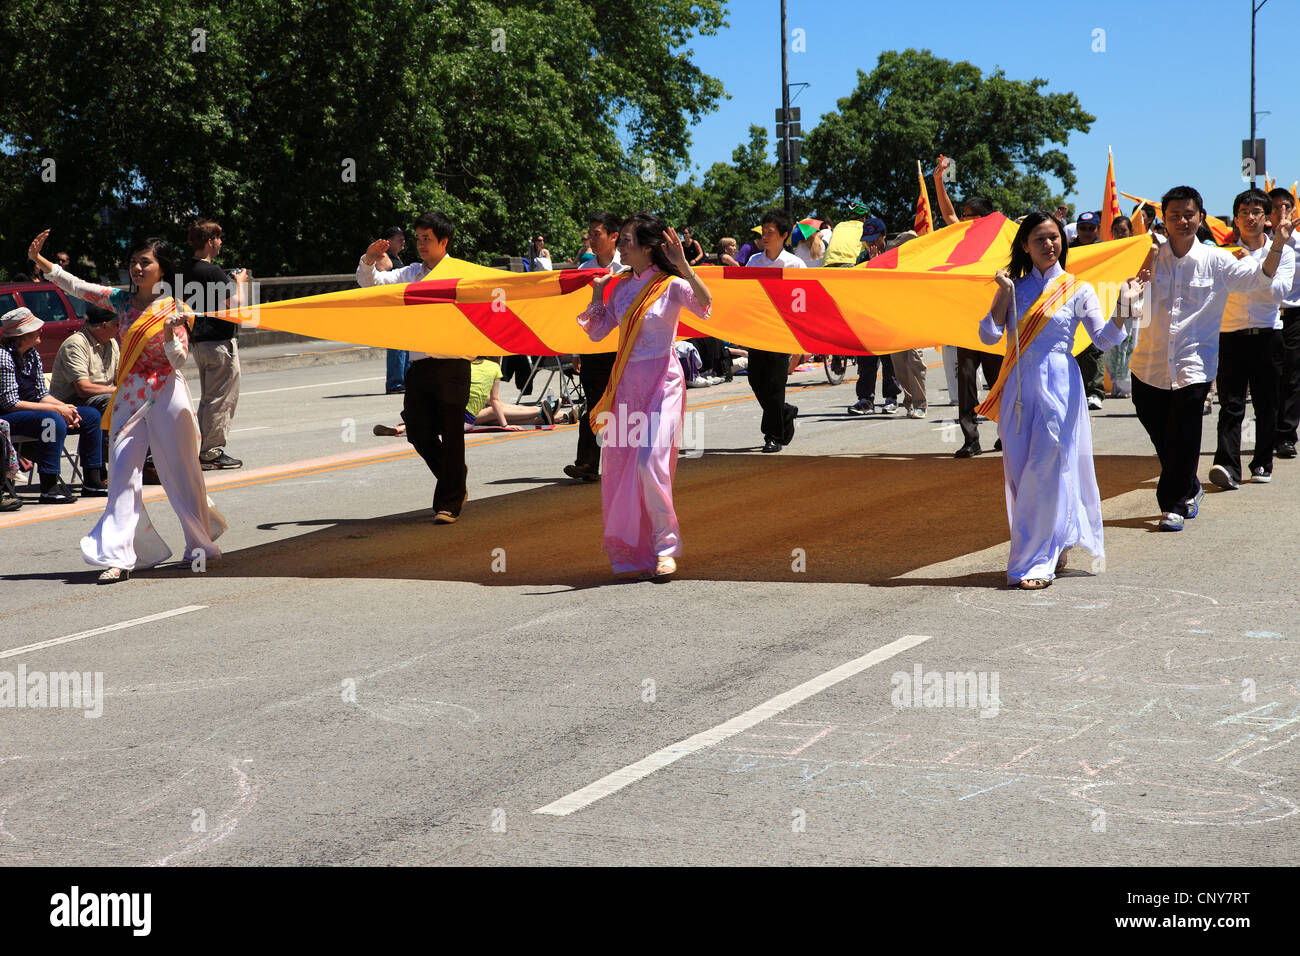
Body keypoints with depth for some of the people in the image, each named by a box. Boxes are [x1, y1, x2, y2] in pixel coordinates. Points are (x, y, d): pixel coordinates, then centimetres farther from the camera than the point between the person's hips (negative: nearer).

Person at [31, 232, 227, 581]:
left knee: (180, 472, 4)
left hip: (165, 395, -4)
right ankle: (119, 556, -8)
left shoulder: (174, 309, -5)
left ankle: (202, 543, 23)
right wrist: (39, 260, -3)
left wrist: (170, 333, -26)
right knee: (122, 475, -5)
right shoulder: (121, 300, 6)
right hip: (128, 396, 4)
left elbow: (179, 360, -8)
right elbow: (74, 286, 6)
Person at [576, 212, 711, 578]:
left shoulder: (672, 285, -6)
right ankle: (630, 548, 17)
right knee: (618, 466, 5)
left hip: (661, 383, -6)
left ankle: (665, 547, -5)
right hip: (625, 382, 6)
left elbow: (706, 307, -25)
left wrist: (684, 266, -32)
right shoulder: (621, 286, 10)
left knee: (650, 463, -17)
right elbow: (596, 331, 12)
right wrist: (597, 292, 3)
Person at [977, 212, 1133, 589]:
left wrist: (1123, 307, -17)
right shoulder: (1015, 288, 10)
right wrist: (1003, 293, -6)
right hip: (1018, 387, 3)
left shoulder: (1077, 290, 3)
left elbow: (1104, 339, -2)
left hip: (1058, 385, -3)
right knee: (1018, 472, 2)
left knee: (1045, 470, -9)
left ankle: (1034, 562, -4)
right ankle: (1053, 547, 18)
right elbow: (989, 335, 1)